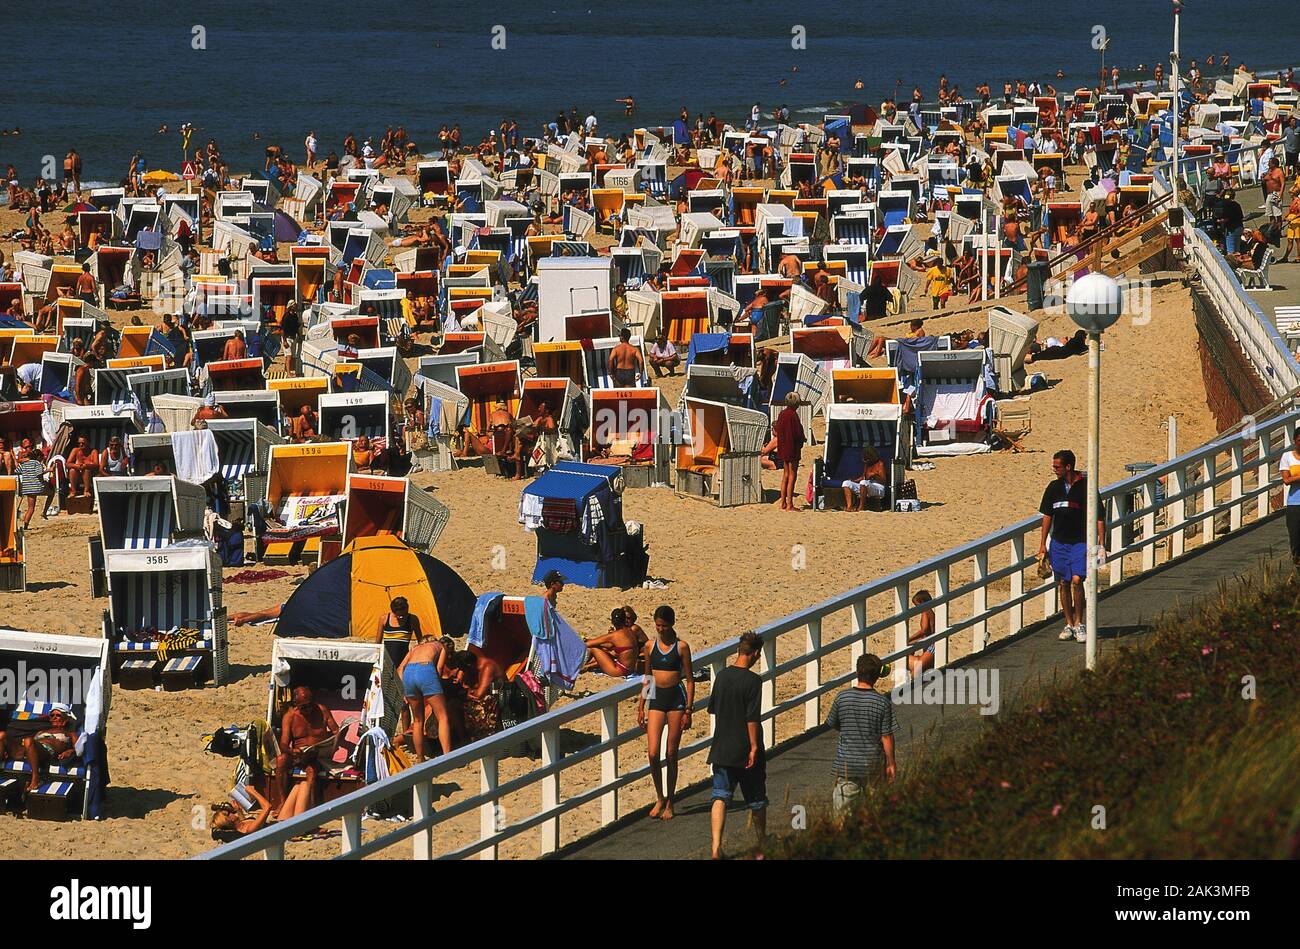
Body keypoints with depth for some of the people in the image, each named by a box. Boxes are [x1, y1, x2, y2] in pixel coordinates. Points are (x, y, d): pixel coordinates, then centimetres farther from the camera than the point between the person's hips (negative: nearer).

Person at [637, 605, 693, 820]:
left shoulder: (681, 647, -3)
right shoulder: (650, 646, 6)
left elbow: (689, 680, -1)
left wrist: (688, 710, -6)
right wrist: (641, 707, 12)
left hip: (676, 699, -2)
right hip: (656, 699, 2)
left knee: (671, 754, 2)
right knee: (652, 753, -8)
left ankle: (669, 803, 13)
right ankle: (659, 798, 11)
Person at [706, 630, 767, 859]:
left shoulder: (722, 676, 2)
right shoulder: (752, 681, -15)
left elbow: (712, 709, 13)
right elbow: (753, 718, -18)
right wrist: (754, 747, -13)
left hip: (722, 749, 4)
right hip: (745, 750, -4)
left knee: (720, 797, 1)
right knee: (756, 800, 12)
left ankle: (716, 847, -14)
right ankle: (762, 846, 25)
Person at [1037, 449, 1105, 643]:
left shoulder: (1085, 486, -8)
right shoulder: (1054, 487, 5)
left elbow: (1099, 518, -3)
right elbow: (1047, 516, 14)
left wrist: (1101, 544, -6)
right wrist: (1043, 545, 13)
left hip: (1080, 542, -4)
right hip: (1059, 542, 4)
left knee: (1076, 580, -16)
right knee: (1063, 584, 6)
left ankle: (1079, 623, -2)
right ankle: (1069, 625, 16)